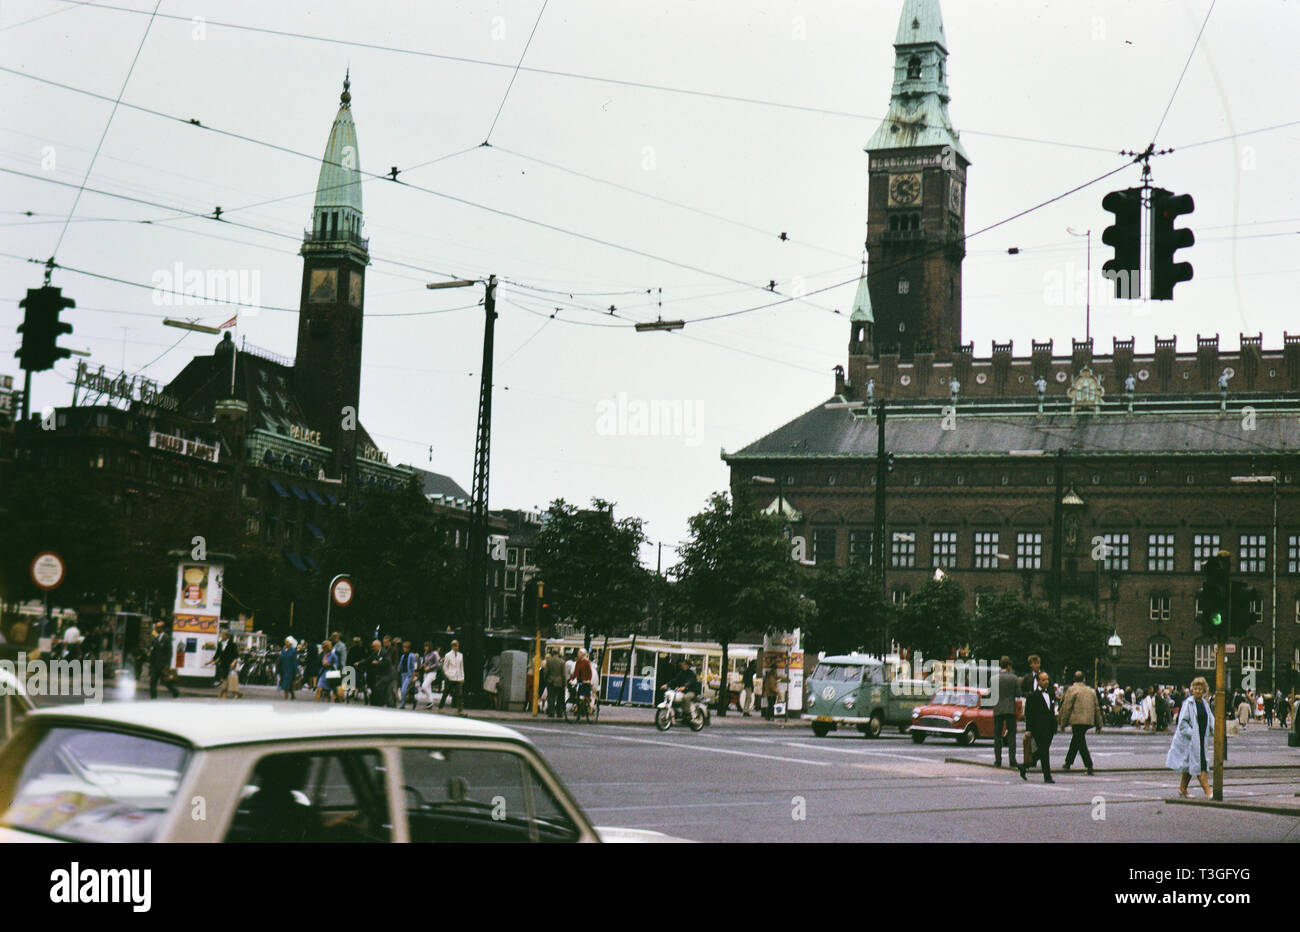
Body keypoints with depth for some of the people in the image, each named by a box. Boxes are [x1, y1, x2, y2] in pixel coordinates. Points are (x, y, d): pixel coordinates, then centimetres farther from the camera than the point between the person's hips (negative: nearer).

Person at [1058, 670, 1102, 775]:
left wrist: (1063, 723, -1)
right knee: (1076, 741, 19)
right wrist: (1099, 725, 19)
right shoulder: (1091, 691, 13)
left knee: (1080, 743, -6)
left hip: (1077, 721, -6)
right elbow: (1097, 709, 15)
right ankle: (1068, 763, 29)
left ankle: (1089, 766, -16)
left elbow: (1066, 708, -7)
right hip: (1088, 721, 6)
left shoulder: (1072, 690, -5)